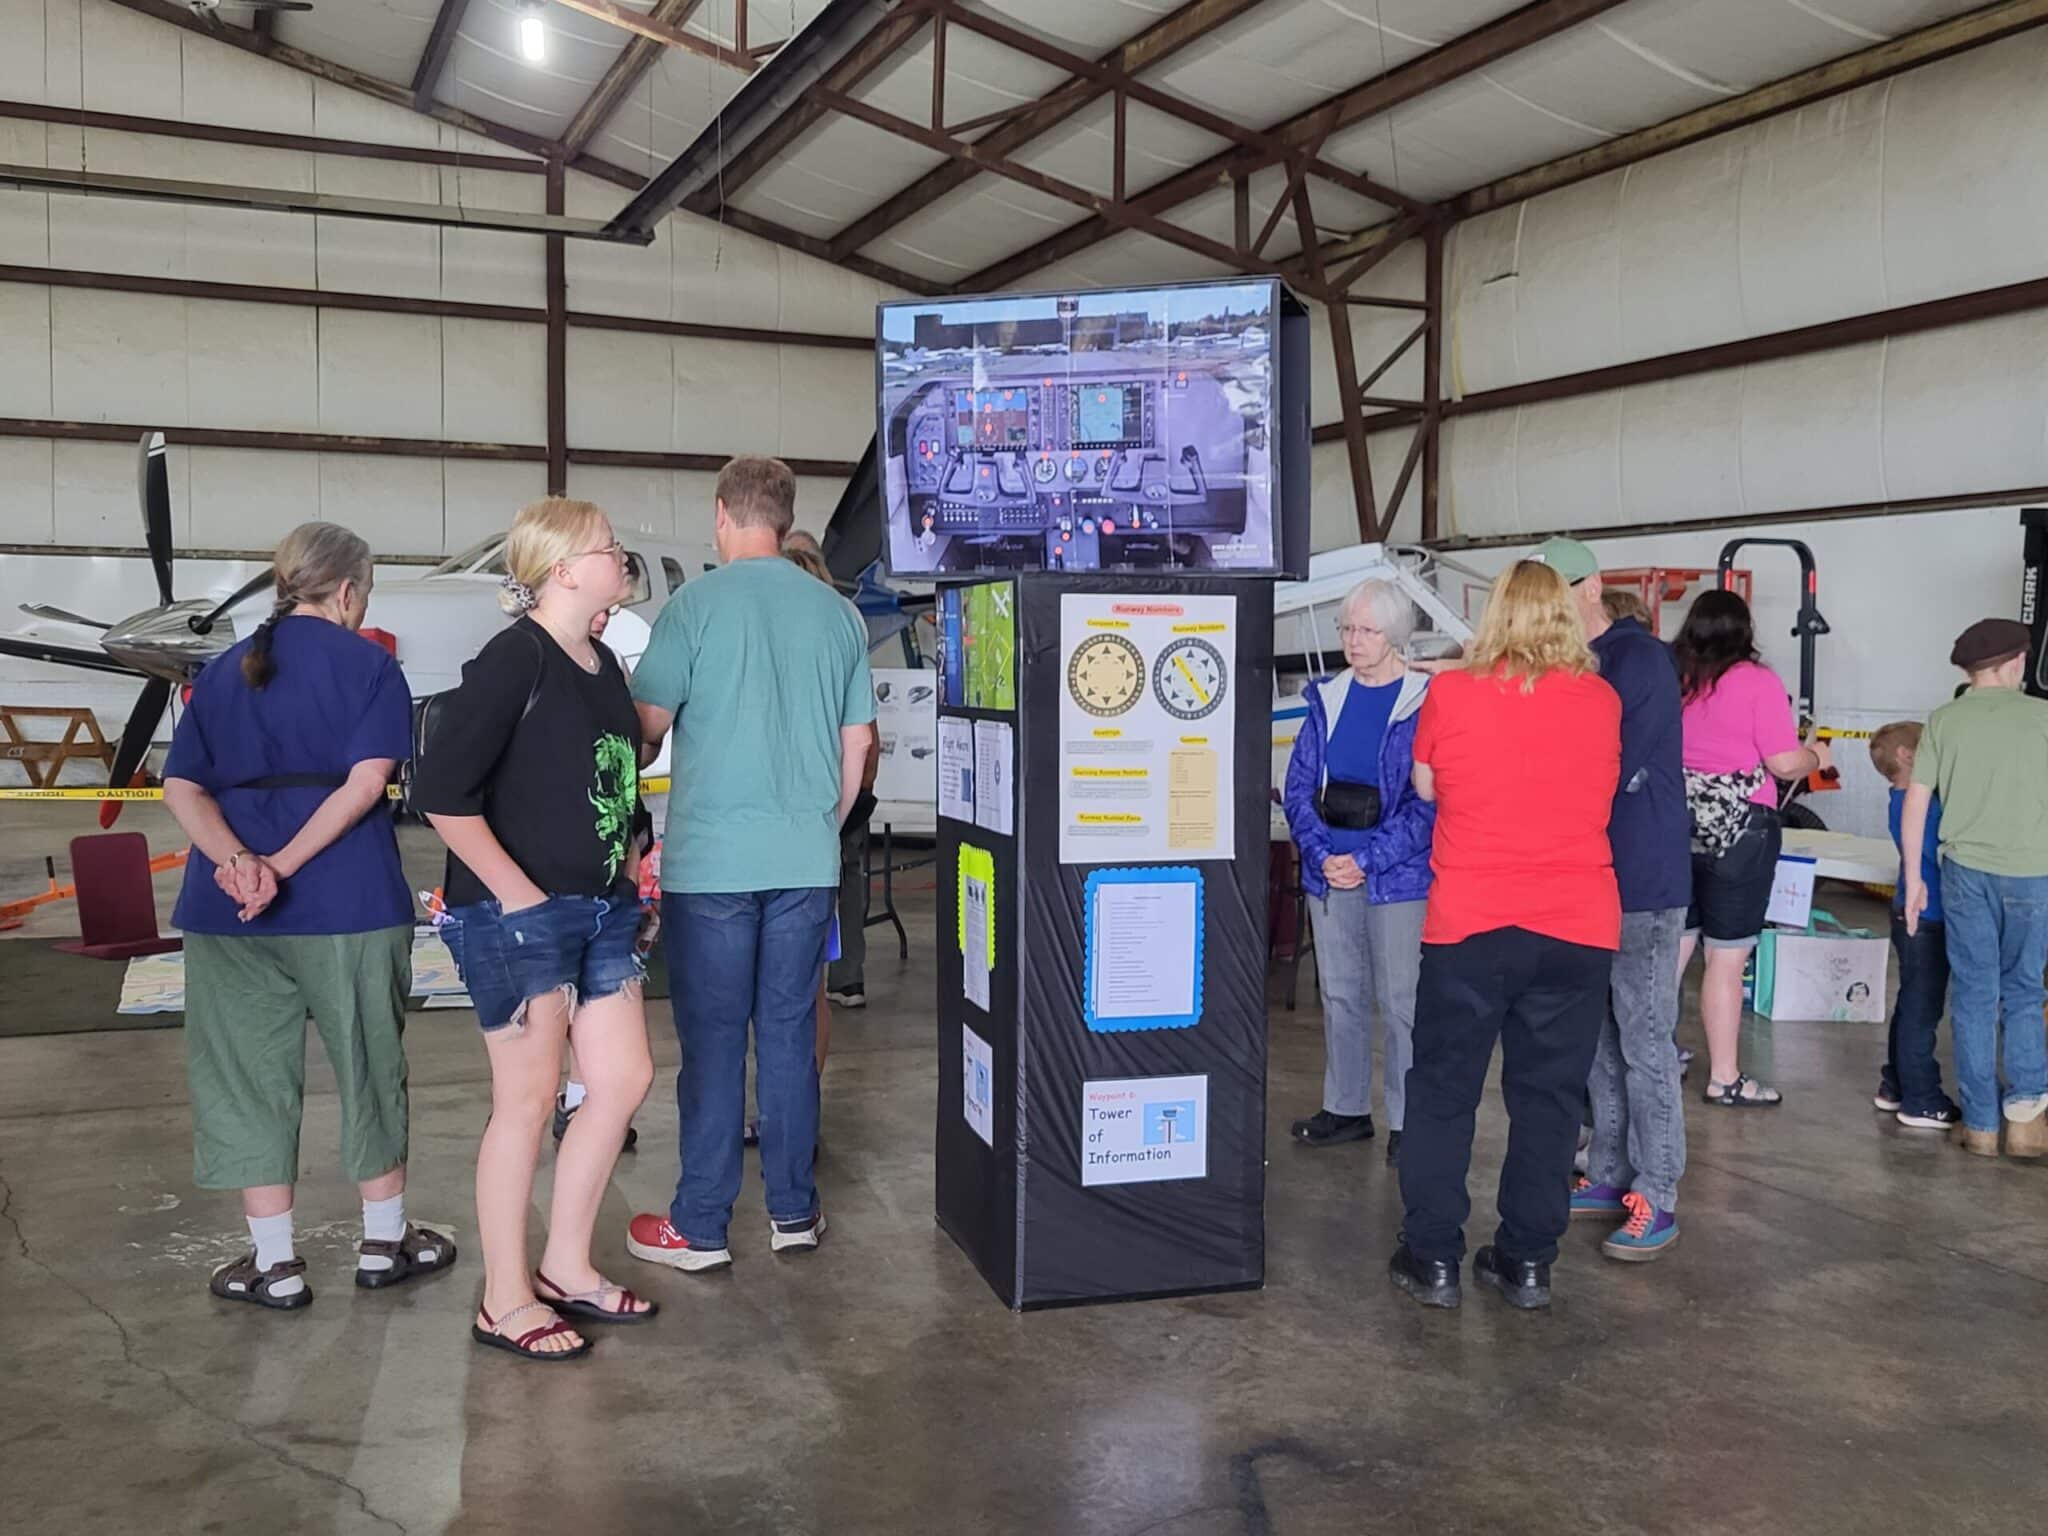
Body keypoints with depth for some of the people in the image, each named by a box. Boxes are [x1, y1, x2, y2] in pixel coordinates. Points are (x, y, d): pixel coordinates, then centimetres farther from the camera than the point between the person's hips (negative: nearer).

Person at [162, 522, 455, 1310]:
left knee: (247, 1074, 10)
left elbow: (182, 787, 1)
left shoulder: (223, 671, 12)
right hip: (347, 900, -3)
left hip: (229, 908, 3)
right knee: (370, 1064, 11)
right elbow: (366, 780, -14)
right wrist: (285, 864, -15)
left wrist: (237, 860, -13)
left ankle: (275, 1262, 15)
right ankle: (384, 1240, 23)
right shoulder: (368, 663, 0)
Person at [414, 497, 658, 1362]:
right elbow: (442, 790, -20)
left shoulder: (603, 666, 11)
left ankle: (566, 1266, 27)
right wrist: (516, 892, -18)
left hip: (600, 911, 9)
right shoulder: (514, 660, -14)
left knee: (624, 1079, 11)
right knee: (528, 1102, 1)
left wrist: (621, 872, 10)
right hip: (520, 917, -8)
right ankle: (504, 1301, 17)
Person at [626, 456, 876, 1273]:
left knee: (713, 1039, 4)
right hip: (807, 860, 4)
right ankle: (794, 1211, 20)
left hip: (711, 861, -4)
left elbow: (647, 722, -6)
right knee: (791, 1034, 12)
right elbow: (857, 744, 11)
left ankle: (699, 1226, 13)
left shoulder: (696, 604, -8)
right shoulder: (838, 613, 5)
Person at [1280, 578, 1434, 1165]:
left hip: (1399, 876, -5)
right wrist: (1322, 854, -8)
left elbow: (1427, 803, -11)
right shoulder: (1328, 699, 8)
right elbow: (1299, 788, 6)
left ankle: (1407, 1121, 11)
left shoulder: (1426, 702, -7)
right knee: (1339, 995, 13)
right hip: (1329, 874, 5)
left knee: (1400, 1001, 0)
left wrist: (1368, 860, -16)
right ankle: (1345, 1108, 26)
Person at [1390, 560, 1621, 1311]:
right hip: (1579, 926, 2)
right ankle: (1527, 1262, 18)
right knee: (1548, 1096, 11)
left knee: (1443, 1091, 10)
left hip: (1468, 924, -2)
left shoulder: (1449, 693, -4)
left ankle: (1432, 1259, 14)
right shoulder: (1602, 702, 2)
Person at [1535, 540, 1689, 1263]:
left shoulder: (1641, 659, -11)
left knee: (1645, 1044, -2)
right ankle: (1608, 1176, 25)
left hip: (1642, 884, -8)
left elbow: (1618, 769, -19)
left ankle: (1656, 1200, 5)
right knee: (1598, 1039, 14)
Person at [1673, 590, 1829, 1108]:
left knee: (1673, 948, 14)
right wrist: (1817, 756, 8)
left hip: (1679, 826, 5)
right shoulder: (1757, 681, -10)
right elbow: (1784, 763, -11)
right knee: (1727, 957, 2)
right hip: (1738, 831, -5)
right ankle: (1724, 1078, 9)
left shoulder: (1673, 678, 4)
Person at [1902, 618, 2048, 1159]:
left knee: (1973, 997, 8)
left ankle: (1980, 1124, 13)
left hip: (1965, 870, 1)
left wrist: (1914, 879, 7)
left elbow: (1914, 806, 0)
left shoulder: (1944, 720, 1)